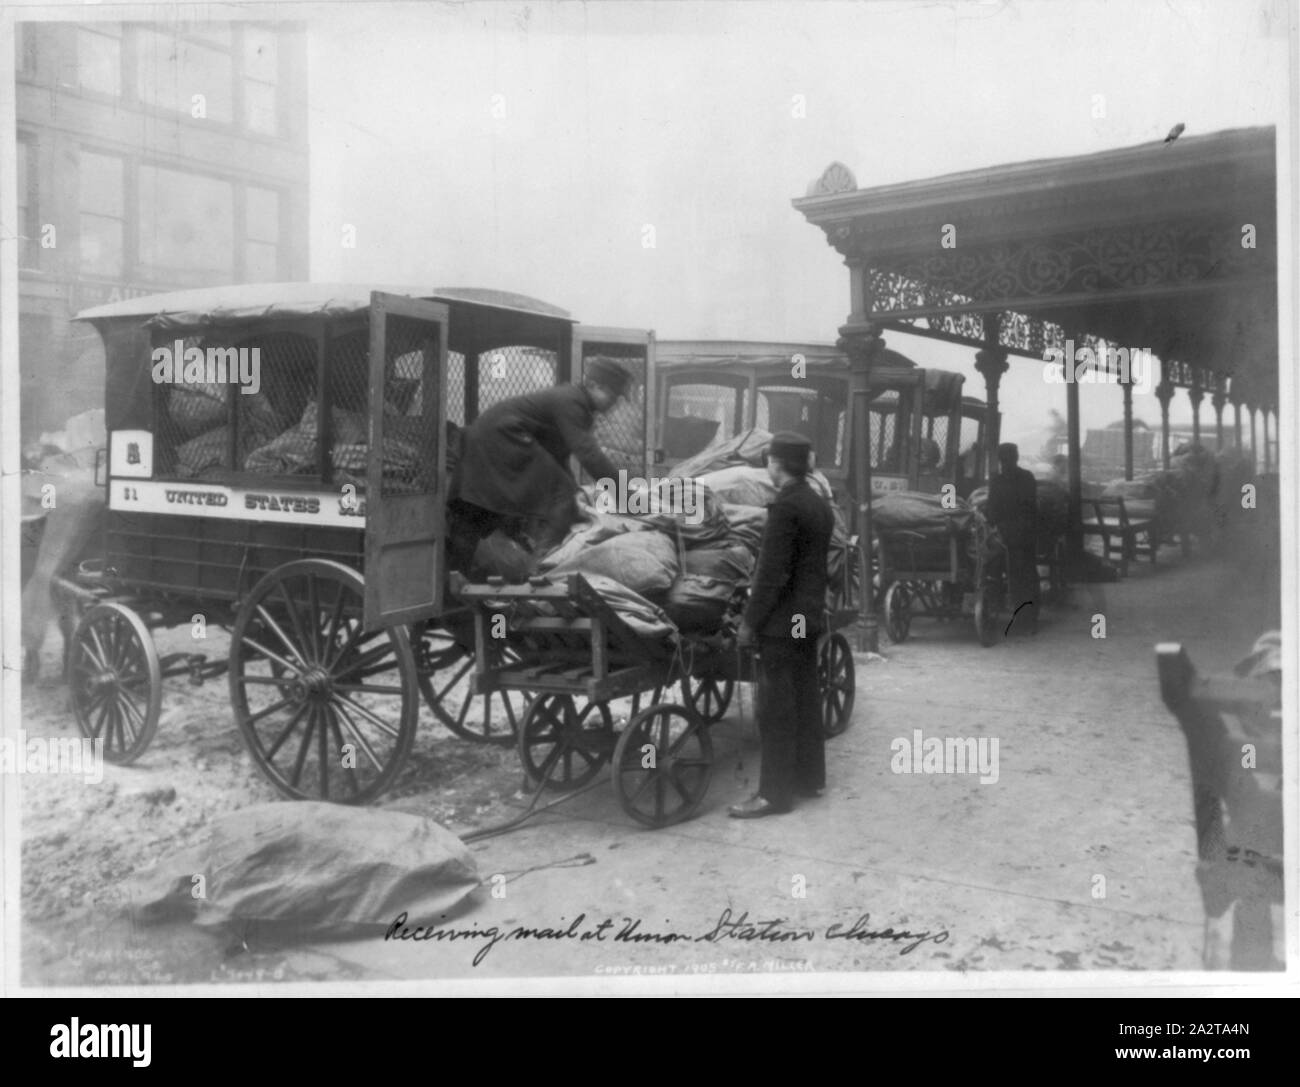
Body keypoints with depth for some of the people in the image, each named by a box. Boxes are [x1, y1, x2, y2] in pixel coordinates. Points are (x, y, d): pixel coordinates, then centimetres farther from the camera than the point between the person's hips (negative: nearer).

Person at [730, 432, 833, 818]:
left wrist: (750, 620, -13)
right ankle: (809, 777, 27)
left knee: (776, 707, -3)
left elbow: (772, 574, -20)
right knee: (805, 699, 16)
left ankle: (775, 793, 2)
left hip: (782, 623, -9)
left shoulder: (785, 507, -18)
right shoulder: (820, 505, 9)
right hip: (809, 617, 9)